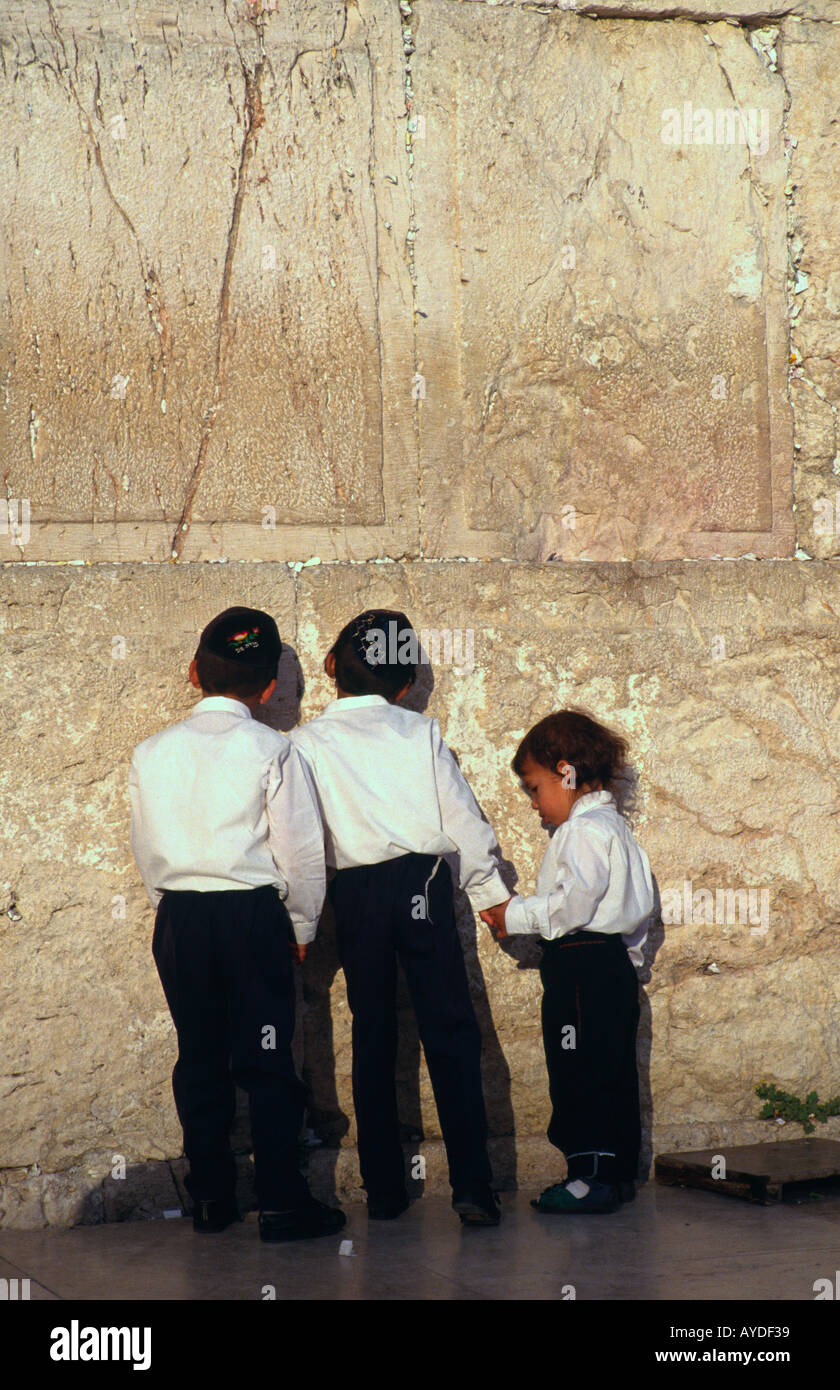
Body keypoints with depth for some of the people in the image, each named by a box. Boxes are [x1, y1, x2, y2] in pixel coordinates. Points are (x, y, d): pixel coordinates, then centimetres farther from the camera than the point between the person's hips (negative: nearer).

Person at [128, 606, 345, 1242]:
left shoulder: (151, 753, 3)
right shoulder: (271, 749, -8)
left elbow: (147, 849, 11)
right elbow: (301, 848, -6)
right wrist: (302, 924, 7)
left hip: (178, 919, 4)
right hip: (253, 913, -3)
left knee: (199, 1058, 12)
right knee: (267, 1063, 1)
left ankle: (210, 1197, 18)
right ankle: (282, 1204, 3)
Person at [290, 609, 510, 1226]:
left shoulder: (306, 742, 2)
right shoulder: (421, 733, 4)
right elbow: (464, 818, 5)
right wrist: (490, 891, 15)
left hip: (355, 894, 1)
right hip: (421, 881, -1)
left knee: (373, 1038, 9)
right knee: (451, 1033, 0)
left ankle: (384, 1190, 11)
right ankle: (473, 1186, -7)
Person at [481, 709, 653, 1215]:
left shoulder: (584, 829, -14)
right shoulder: (612, 824, 19)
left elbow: (574, 903, -23)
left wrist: (517, 916, -12)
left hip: (583, 968, -11)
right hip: (613, 963, 11)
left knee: (581, 1072, -8)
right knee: (614, 1071, 12)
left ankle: (593, 1176, -7)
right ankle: (619, 1172, 17)